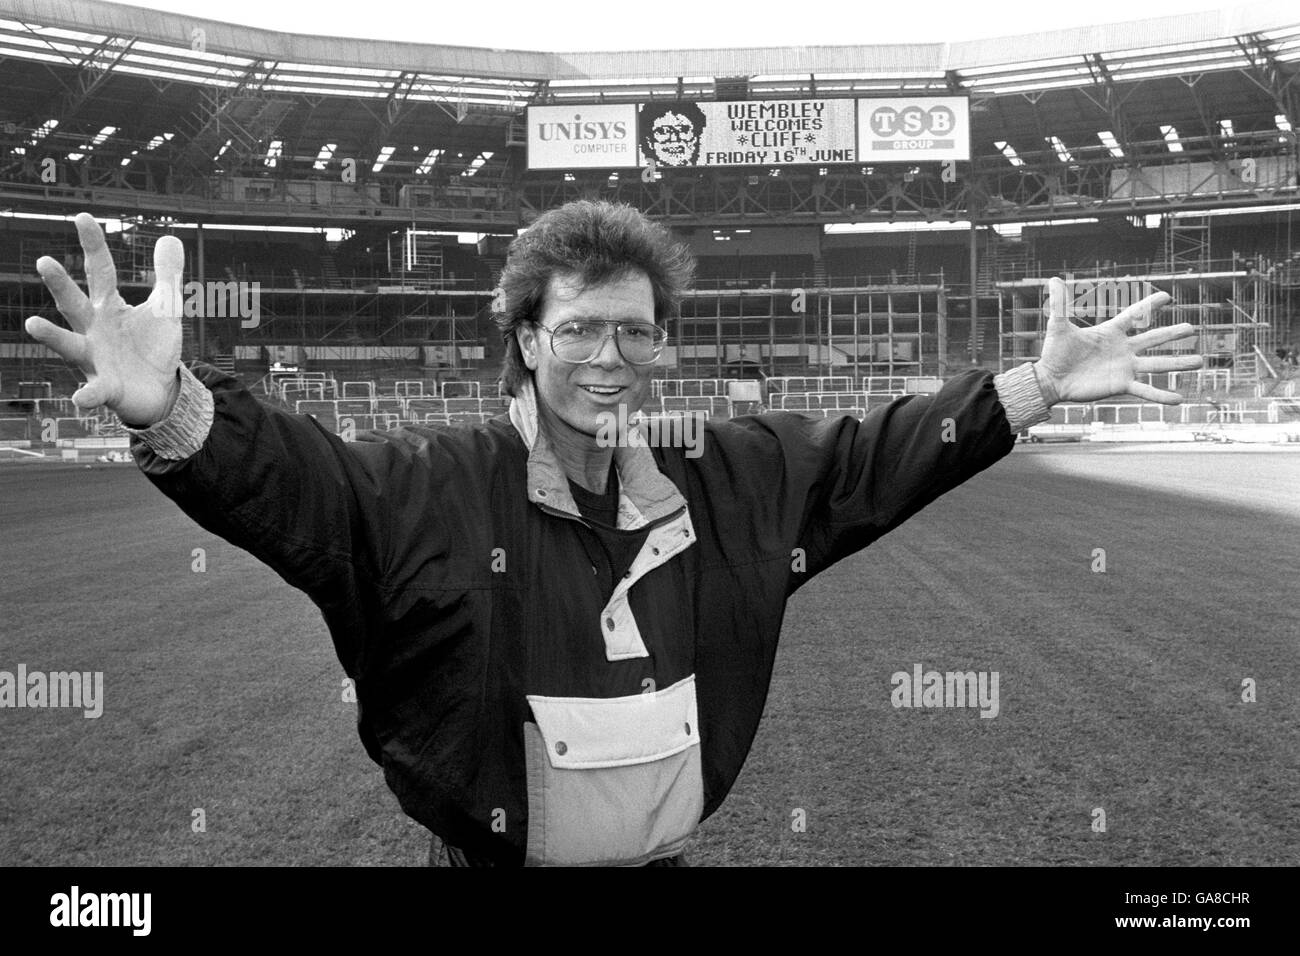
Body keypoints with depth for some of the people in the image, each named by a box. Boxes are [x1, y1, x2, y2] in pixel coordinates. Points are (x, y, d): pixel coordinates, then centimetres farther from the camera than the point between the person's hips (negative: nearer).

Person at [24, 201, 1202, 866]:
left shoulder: (735, 480, 0)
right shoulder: (429, 486, -15)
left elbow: (876, 456, 5)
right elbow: (287, 478, -28)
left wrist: (1034, 387, -2)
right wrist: (170, 407, -49)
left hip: (670, 860, 4)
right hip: (490, 861, -3)